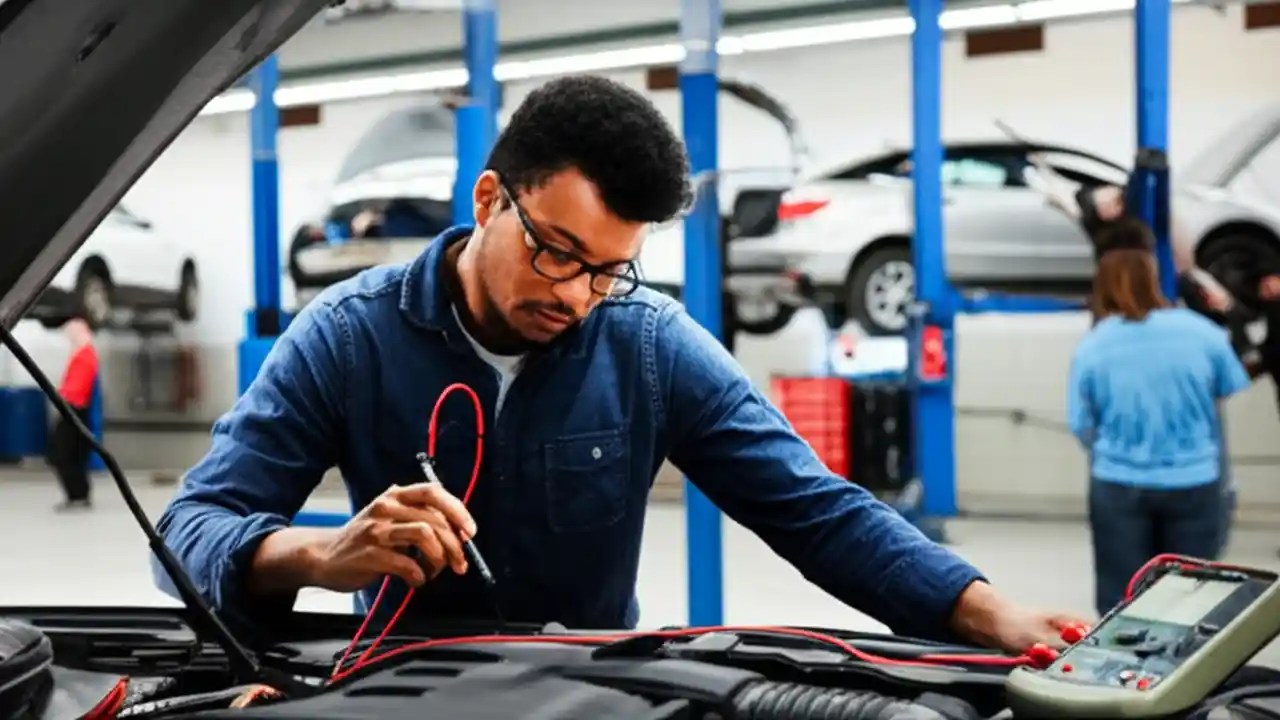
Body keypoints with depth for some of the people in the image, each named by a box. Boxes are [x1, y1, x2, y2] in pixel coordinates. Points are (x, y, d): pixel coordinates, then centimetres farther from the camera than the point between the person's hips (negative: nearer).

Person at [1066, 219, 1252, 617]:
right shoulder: (1202, 331, -5)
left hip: (1119, 486, -1)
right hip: (1194, 483, 1)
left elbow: (1083, 427, -3)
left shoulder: (1091, 348, -7)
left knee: (1122, 604, 8)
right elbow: (1232, 395, 7)